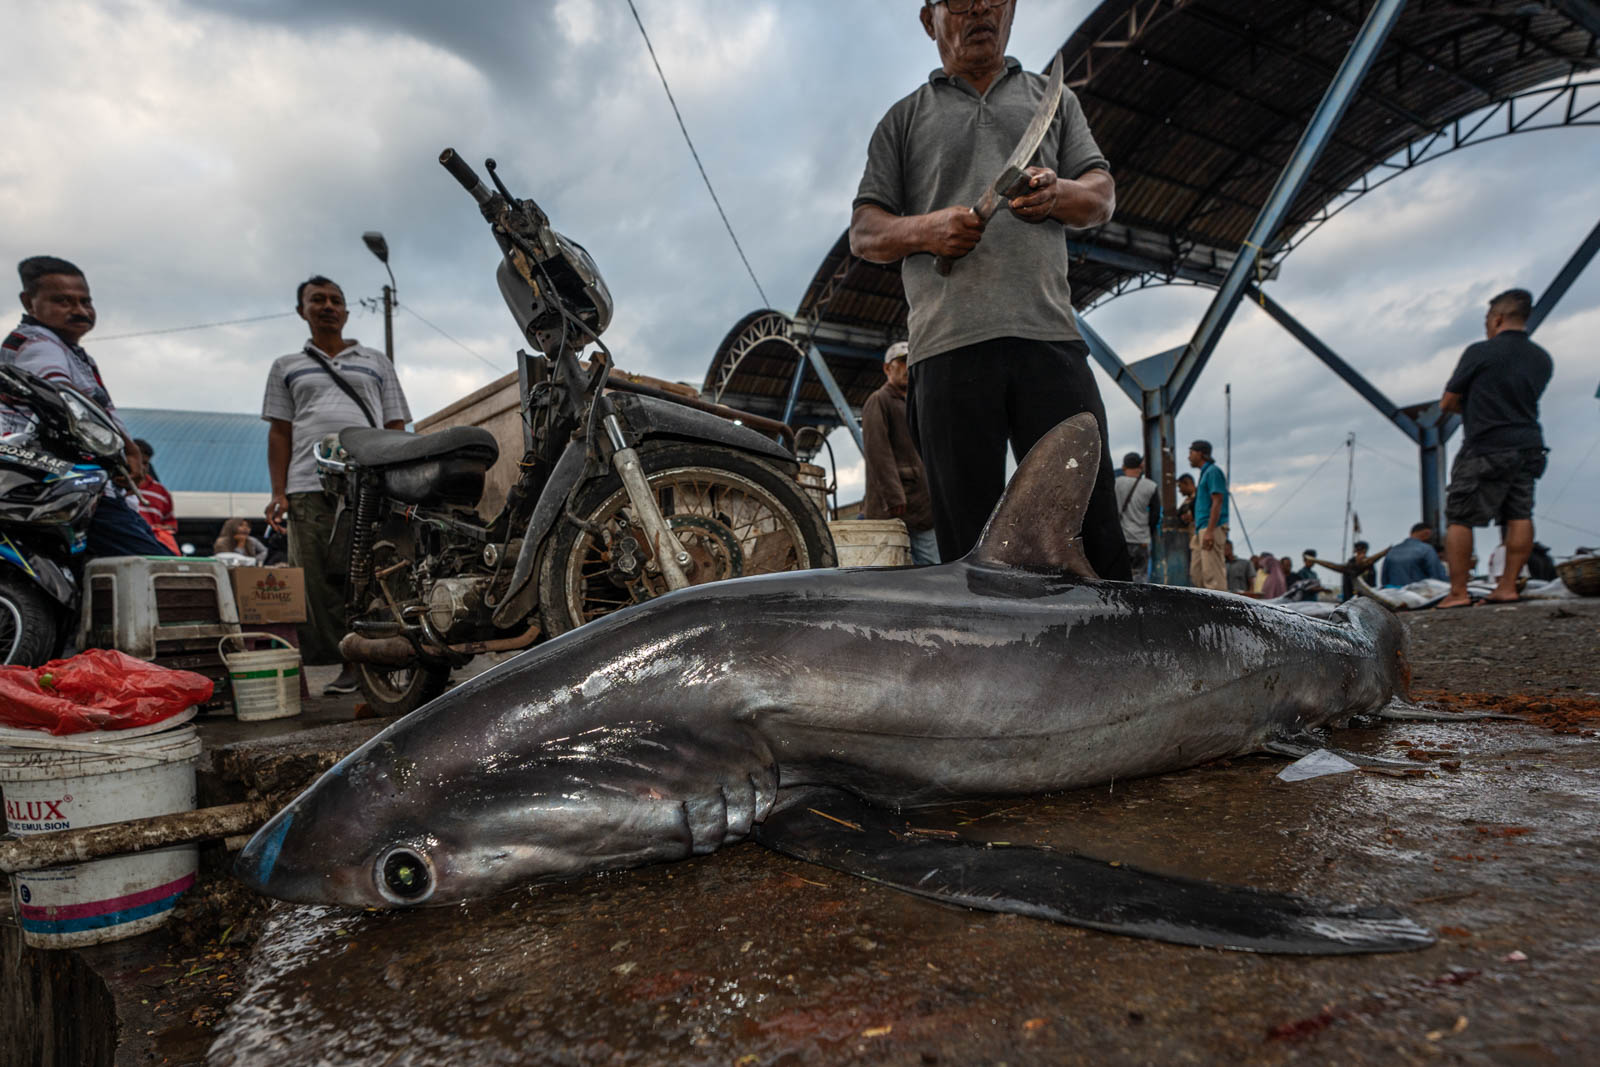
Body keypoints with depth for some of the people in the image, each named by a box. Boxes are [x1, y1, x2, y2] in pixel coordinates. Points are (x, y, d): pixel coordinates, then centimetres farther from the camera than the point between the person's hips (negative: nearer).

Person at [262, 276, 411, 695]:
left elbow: (396, 428, 17)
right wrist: (279, 493, 5)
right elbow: (279, 433, 17)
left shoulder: (376, 362, 23)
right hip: (310, 488, 1)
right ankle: (349, 663, -2)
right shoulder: (286, 366, 24)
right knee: (319, 582, -5)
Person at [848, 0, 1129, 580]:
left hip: (1049, 337, 1)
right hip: (948, 345, -1)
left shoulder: (1053, 99, 27)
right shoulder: (904, 119, 23)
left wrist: (1057, 193, -6)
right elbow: (863, 232, 15)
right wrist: (924, 229, -7)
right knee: (969, 545, -3)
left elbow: (1102, 196, 17)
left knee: (1092, 527, -7)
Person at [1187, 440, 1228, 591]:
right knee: (1196, 573, 9)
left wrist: (1209, 531, -23)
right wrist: (1196, 532, 21)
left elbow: (1217, 502, -16)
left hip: (1212, 528, -10)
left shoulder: (1213, 471, -7)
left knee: (1212, 573, -12)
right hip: (1201, 529, 10)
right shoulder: (1205, 473, 22)